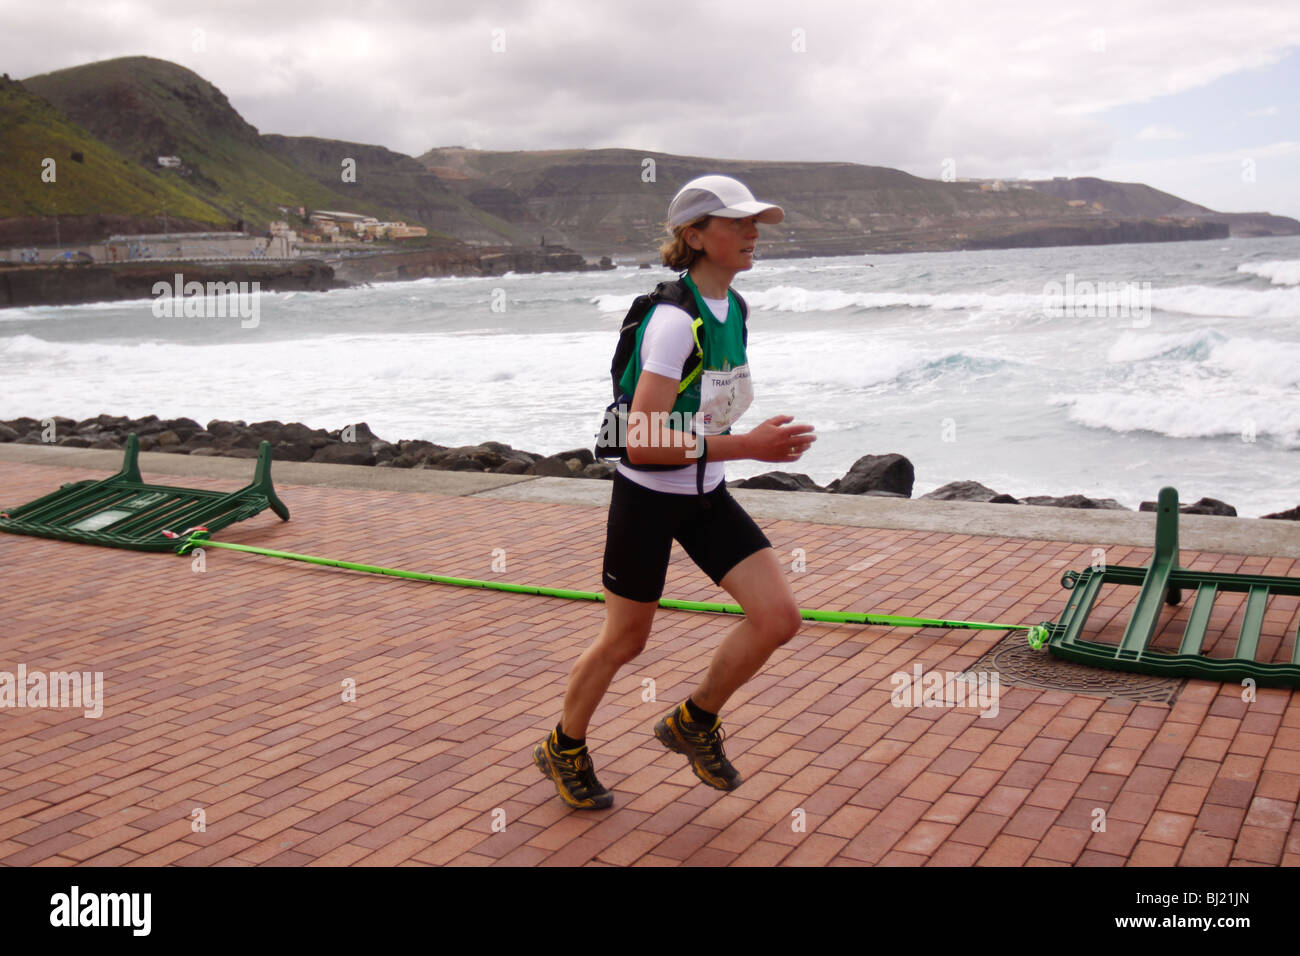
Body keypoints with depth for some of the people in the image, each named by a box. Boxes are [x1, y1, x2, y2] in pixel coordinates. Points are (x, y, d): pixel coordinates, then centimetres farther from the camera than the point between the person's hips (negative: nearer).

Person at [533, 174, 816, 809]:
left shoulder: (733, 309, 2)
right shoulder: (674, 320, -25)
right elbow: (641, 443, -31)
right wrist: (747, 446, -32)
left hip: (706, 495, 7)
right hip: (647, 498, -7)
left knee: (779, 617, -4)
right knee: (625, 640, 9)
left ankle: (693, 722, 20)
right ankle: (563, 749, 36)